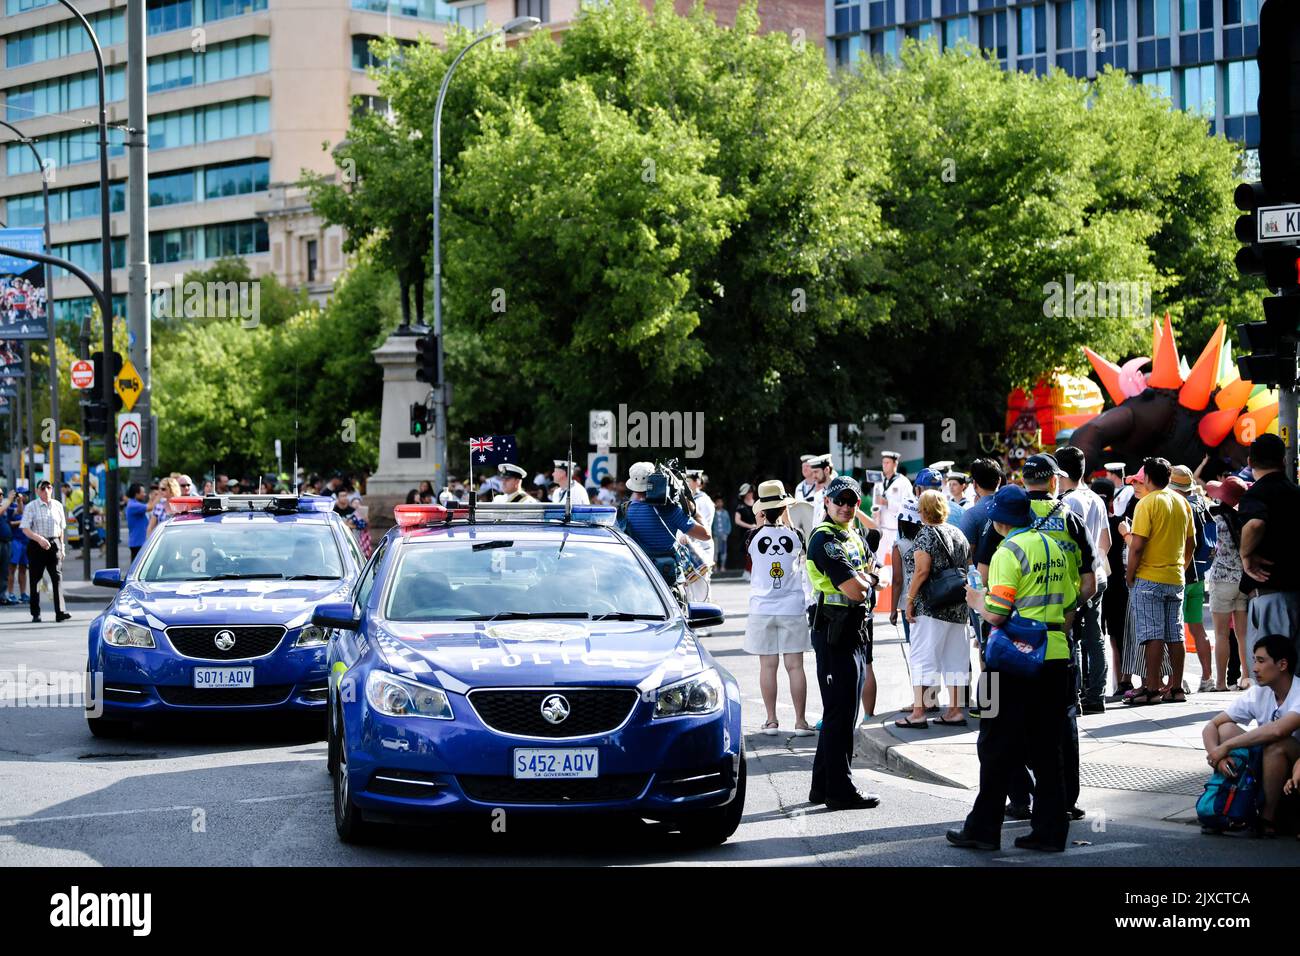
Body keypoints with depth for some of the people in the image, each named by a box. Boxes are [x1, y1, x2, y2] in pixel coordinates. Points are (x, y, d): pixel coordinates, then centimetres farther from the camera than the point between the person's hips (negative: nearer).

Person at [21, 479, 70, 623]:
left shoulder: (57, 505, 9)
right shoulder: (31, 507, -3)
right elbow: (25, 529, -10)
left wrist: (61, 546, 13)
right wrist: (39, 539, -23)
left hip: (54, 544, 2)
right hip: (37, 545, -2)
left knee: (57, 576, -8)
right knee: (35, 579, 3)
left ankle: (60, 612, -12)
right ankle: (35, 614, 10)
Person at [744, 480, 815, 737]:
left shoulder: (754, 536, -6)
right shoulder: (794, 534, -5)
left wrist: (760, 523, 19)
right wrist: (786, 521, 23)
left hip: (762, 608, 0)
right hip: (792, 608, 0)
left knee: (767, 665, 6)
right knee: (795, 666, 2)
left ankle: (771, 720, 7)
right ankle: (800, 721, 2)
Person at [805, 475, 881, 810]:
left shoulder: (855, 537, 17)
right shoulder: (825, 540, -14)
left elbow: (874, 580, 14)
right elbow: (856, 590, -21)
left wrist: (860, 578, -5)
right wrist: (865, 580, -1)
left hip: (854, 631, 10)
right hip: (835, 633, -10)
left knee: (842, 711, 14)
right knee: (840, 712, -7)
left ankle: (823, 787, 21)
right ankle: (840, 791, -3)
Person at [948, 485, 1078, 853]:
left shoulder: (1009, 552, -11)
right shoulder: (1055, 548, 12)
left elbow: (996, 614, -17)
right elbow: (1068, 610, 15)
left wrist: (977, 600, 3)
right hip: (1056, 655, 7)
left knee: (998, 747, 1)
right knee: (1046, 747, 11)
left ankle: (984, 829, 5)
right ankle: (1050, 829, 11)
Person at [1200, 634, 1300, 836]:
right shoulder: (1257, 695, -2)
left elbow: (1277, 730, -40)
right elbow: (1211, 726, -3)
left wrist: (1225, 747, -34)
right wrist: (1217, 755, -26)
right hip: (1264, 766, 6)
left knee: (1276, 743, -35)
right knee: (1226, 729, -13)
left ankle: (1268, 818, -19)